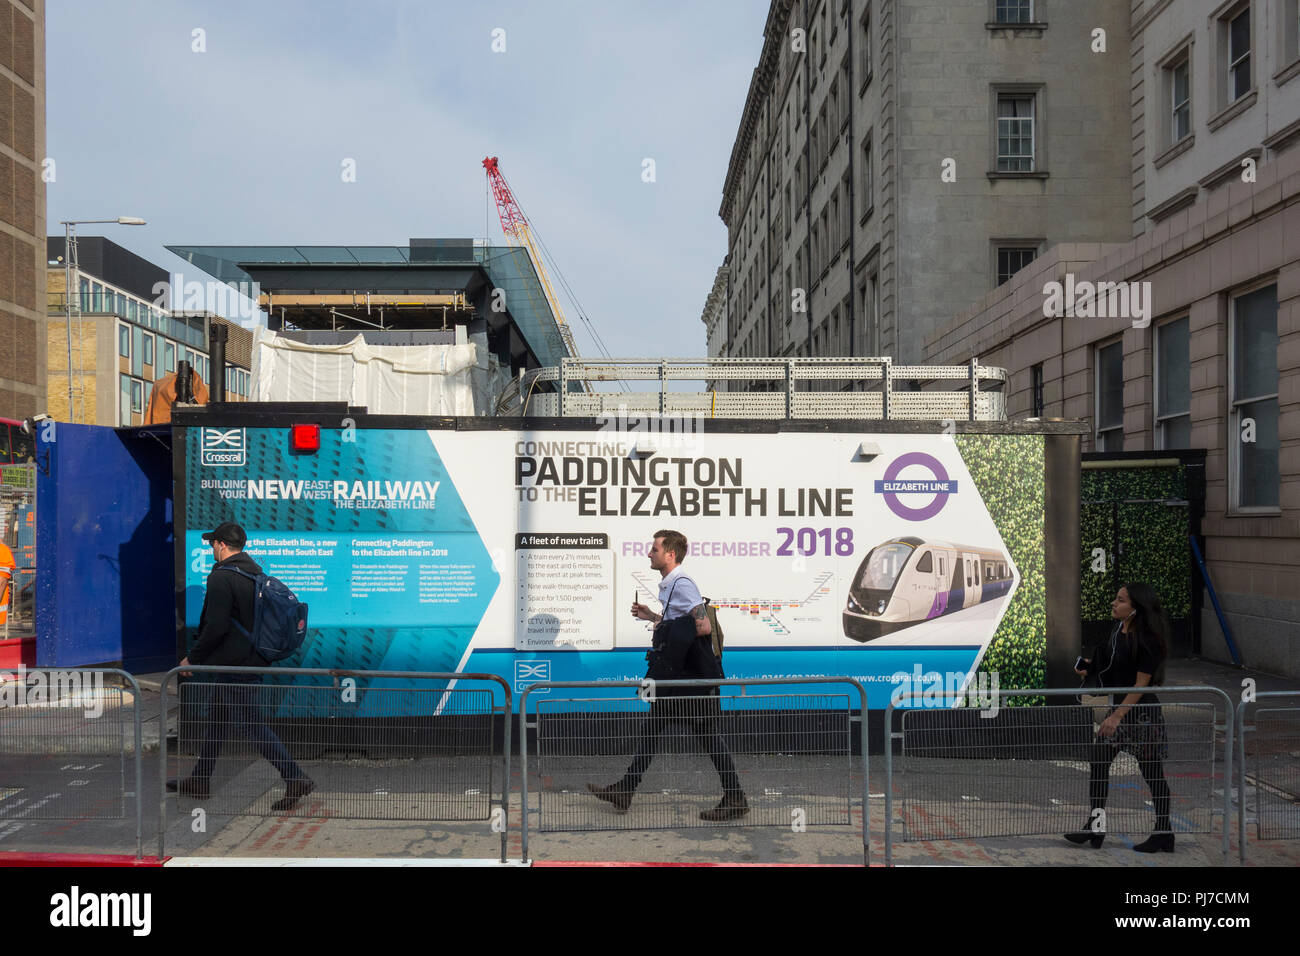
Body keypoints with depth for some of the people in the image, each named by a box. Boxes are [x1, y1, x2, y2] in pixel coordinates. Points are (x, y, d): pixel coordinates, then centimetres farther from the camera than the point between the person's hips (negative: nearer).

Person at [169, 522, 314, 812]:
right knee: (216, 719, 20)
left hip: (235, 665, -10)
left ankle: (296, 779, -9)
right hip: (255, 658, 10)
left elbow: (216, 627, -23)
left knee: (251, 725, -6)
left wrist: (193, 658, -10)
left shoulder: (221, 578, -18)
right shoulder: (256, 573, 11)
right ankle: (199, 780, 31)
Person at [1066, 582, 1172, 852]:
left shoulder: (1146, 640, -20)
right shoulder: (1118, 629, 4)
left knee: (1152, 773, 3)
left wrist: (1117, 716, -23)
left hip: (1141, 712, -9)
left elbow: (1141, 684, -21)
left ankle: (1164, 834, 17)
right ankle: (1095, 828, 18)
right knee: (1097, 760, 8)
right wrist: (1092, 666, 2)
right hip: (1118, 707, 9)